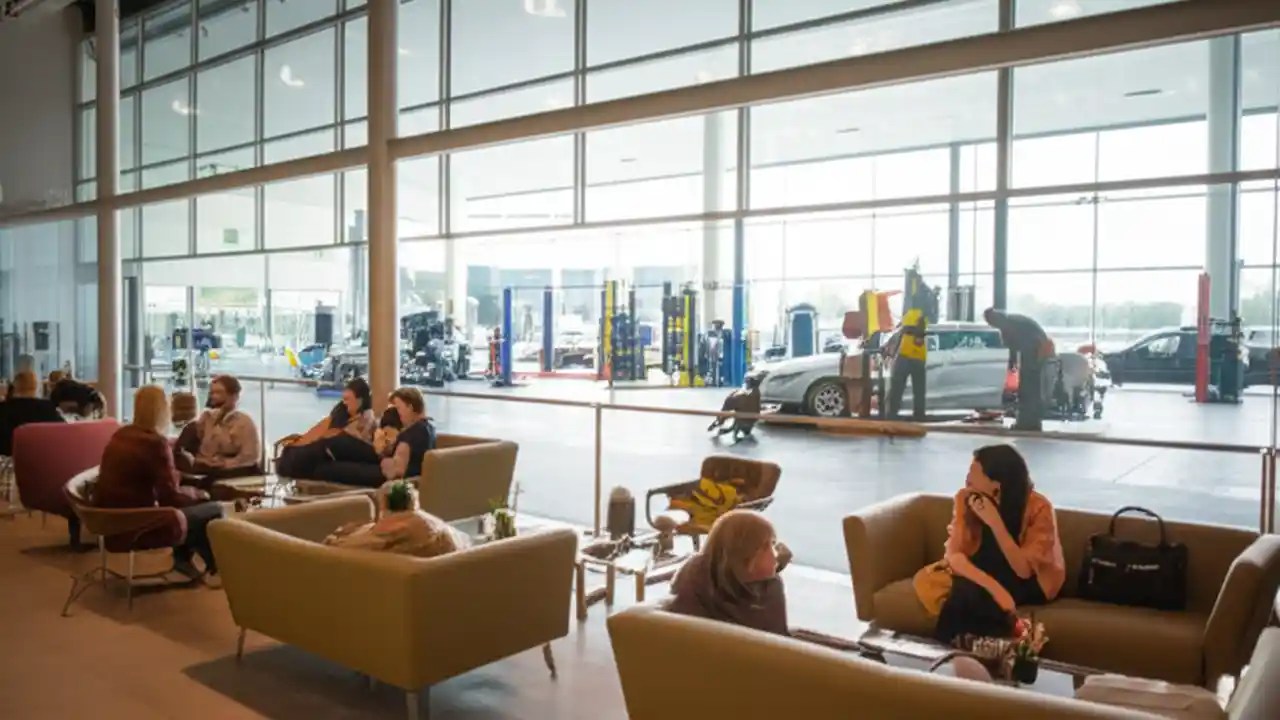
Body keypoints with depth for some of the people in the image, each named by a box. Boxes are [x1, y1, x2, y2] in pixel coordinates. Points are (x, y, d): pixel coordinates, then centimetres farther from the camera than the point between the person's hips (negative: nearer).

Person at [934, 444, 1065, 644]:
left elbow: (1024, 570, -25)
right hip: (985, 574, 3)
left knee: (968, 595, -33)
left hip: (1030, 584, -3)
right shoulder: (966, 498, -13)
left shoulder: (1038, 507, -22)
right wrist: (994, 587, -36)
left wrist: (994, 522, -36)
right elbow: (954, 555, -19)